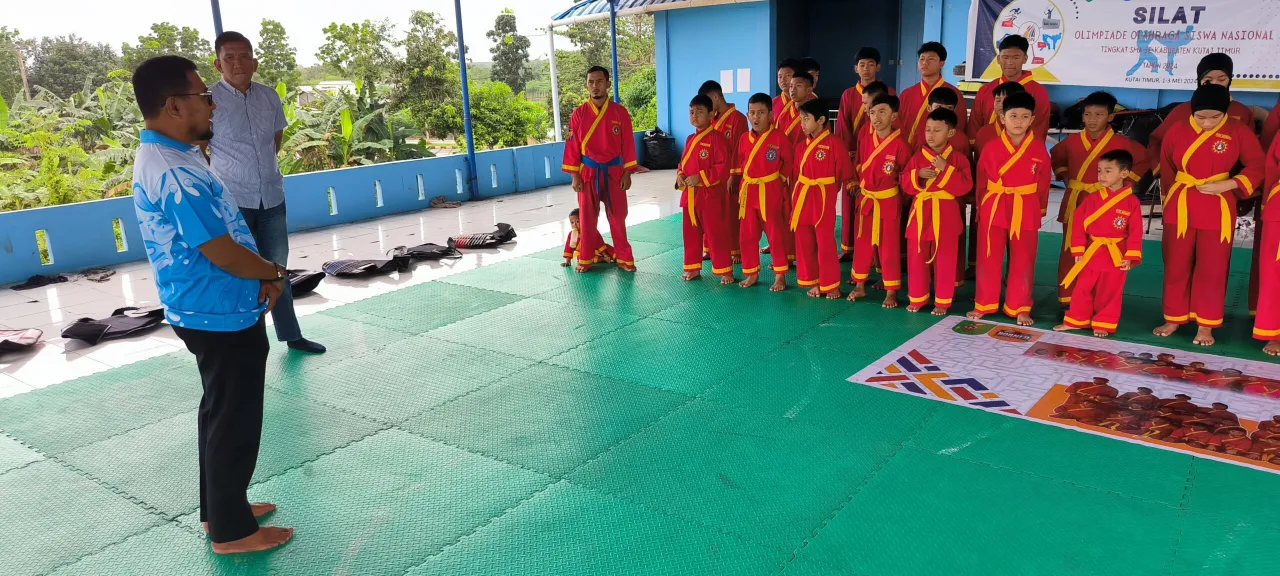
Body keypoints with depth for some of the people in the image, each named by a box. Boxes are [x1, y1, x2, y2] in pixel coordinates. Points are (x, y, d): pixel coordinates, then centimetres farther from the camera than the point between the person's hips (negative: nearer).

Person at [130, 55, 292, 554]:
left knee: (220, 413, 21)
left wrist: (262, 277, 2)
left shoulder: (163, 157, 9)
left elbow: (221, 236, 14)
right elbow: (224, 254, -25)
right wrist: (273, 273, -6)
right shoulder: (176, 173, -25)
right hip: (222, 316, -10)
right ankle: (231, 530, 17)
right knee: (234, 420, 3)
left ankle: (219, 509, 35)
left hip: (211, 311, 10)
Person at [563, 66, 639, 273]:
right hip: (588, 173, 0)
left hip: (613, 172, 0)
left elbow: (628, 145, 0)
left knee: (617, 217, 6)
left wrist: (627, 173, -3)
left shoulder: (620, 112, -2)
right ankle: (586, 259, 21)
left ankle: (624, 258, 19)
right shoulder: (579, 114, -3)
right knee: (587, 218, 8)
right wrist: (574, 175, -5)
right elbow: (572, 147, -1)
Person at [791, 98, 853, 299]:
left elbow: (845, 174, -4)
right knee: (803, 243, 10)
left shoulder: (834, 143, -8)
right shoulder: (802, 146, 9)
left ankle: (831, 286, 10)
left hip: (823, 200, -6)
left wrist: (828, 190, -2)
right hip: (802, 199, 6)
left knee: (825, 243, -2)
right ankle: (812, 282, 23)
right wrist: (795, 196, 9)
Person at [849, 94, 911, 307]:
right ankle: (859, 286, 24)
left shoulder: (900, 144, -14)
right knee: (862, 243, 12)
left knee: (889, 246, 2)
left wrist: (891, 189, -4)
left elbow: (906, 176, -7)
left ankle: (891, 292, 11)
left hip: (889, 201, -5)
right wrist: (862, 188, 10)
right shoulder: (865, 141, 2)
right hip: (865, 199, 5)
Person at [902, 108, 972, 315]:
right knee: (916, 258, 8)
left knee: (945, 260, 3)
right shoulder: (918, 157, 5)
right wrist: (917, 175, -16)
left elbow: (964, 187, -13)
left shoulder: (958, 158, -2)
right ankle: (917, 298, 21)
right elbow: (905, 185, 3)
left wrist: (946, 169, -21)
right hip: (920, 214, 3)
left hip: (946, 216, -2)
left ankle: (942, 302, 14)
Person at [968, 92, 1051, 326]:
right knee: (988, 259, 7)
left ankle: (1020, 308, 19)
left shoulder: (1039, 148, -3)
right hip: (993, 208, 0)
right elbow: (982, 181, 4)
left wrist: (1040, 209, 9)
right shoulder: (991, 148, -4)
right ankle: (983, 305, 20)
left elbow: (1043, 182, 5)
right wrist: (982, 206, 8)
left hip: (1026, 211, 0)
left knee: (1023, 262, 7)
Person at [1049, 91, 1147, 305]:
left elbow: (1144, 158, 7)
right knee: (1070, 252, 6)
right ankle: (1067, 298, 14)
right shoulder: (1072, 142, 4)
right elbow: (1056, 155, 24)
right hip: (1074, 203, 3)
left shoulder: (1120, 143, -5)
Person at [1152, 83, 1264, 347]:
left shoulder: (1239, 133, -5)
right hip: (1180, 208, 2)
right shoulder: (1176, 132, -2)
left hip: (1218, 211, -1)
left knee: (1212, 269, 2)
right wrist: (1172, 199, 12)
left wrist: (1227, 185, -14)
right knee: (1176, 266, 7)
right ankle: (1174, 319, 19)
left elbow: (1257, 166, -1)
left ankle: (1205, 325, 12)